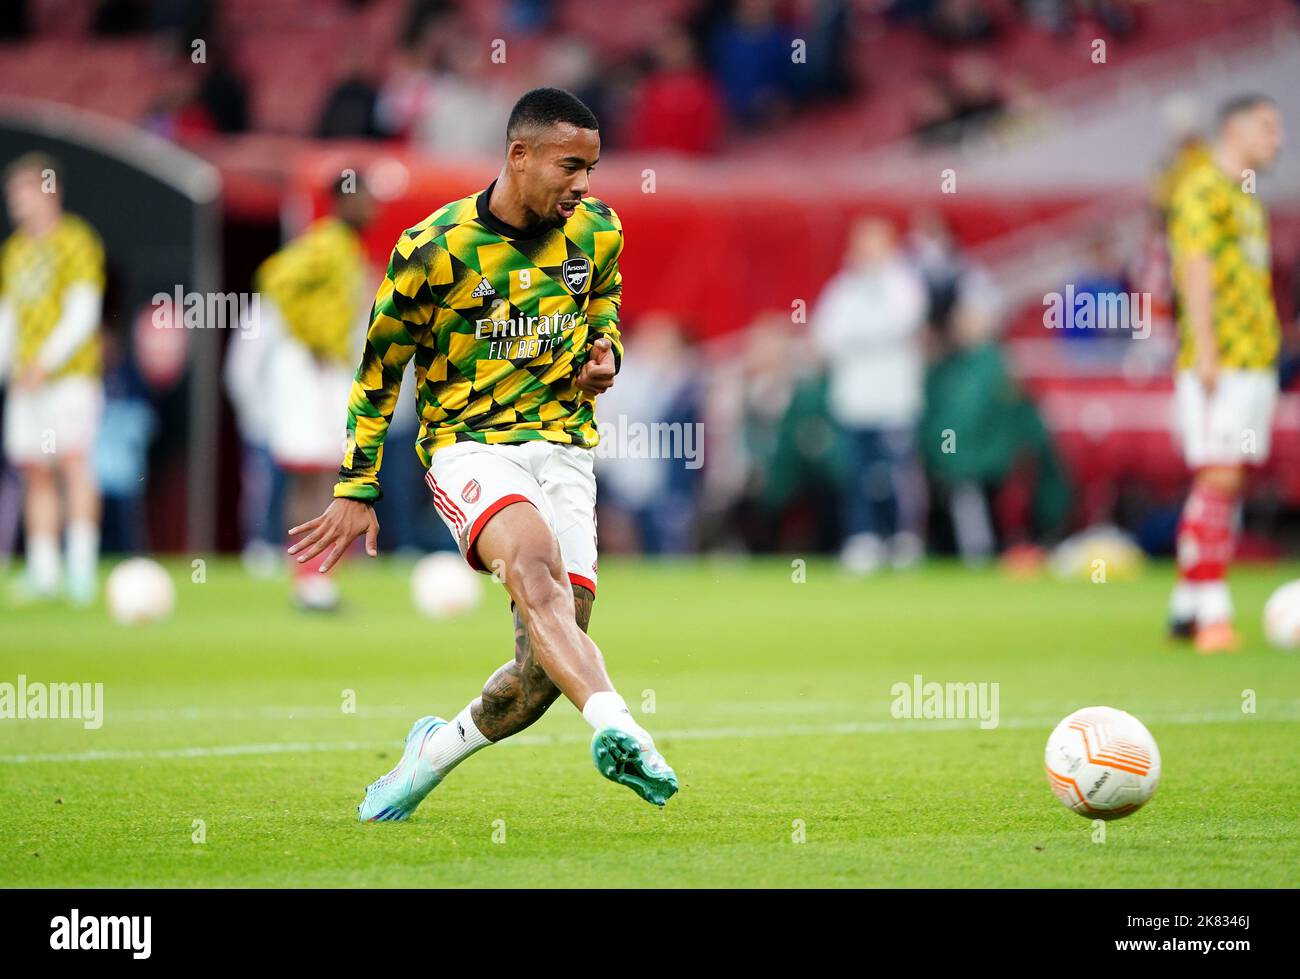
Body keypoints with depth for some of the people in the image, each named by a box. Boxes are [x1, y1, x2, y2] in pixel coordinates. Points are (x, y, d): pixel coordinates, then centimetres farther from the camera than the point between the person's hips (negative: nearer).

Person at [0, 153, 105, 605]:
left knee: (73, 458, -18)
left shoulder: (75, 240, -4)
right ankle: (43, 572, 6)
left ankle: (82, 565, -23)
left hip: (72, 374, -6)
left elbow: (83, 312, -12)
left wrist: (47, 361, -20)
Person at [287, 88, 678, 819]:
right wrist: (357, 490, 2)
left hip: (563, 447, 4)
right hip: (467, 443, -4)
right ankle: (616, 726, -54)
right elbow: (379, 368, 1)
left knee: (547, 665, -6)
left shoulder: (597, 231, 3)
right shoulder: (433, 248, -9)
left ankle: (437, 748, 22)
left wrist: (605, 351, 0)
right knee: (534, 557, -36)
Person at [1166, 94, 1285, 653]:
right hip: (1220, 366, -9)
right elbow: (1197, 271, -14)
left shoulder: (1245, 196, 21)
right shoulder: (1202, 188, -7)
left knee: (1227, 485, 7)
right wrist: (1206, 353, -20)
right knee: (1219, 479, -13)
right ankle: (1211, 612, -15)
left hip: (1255, 361, 9)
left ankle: (1186, 610, 10)